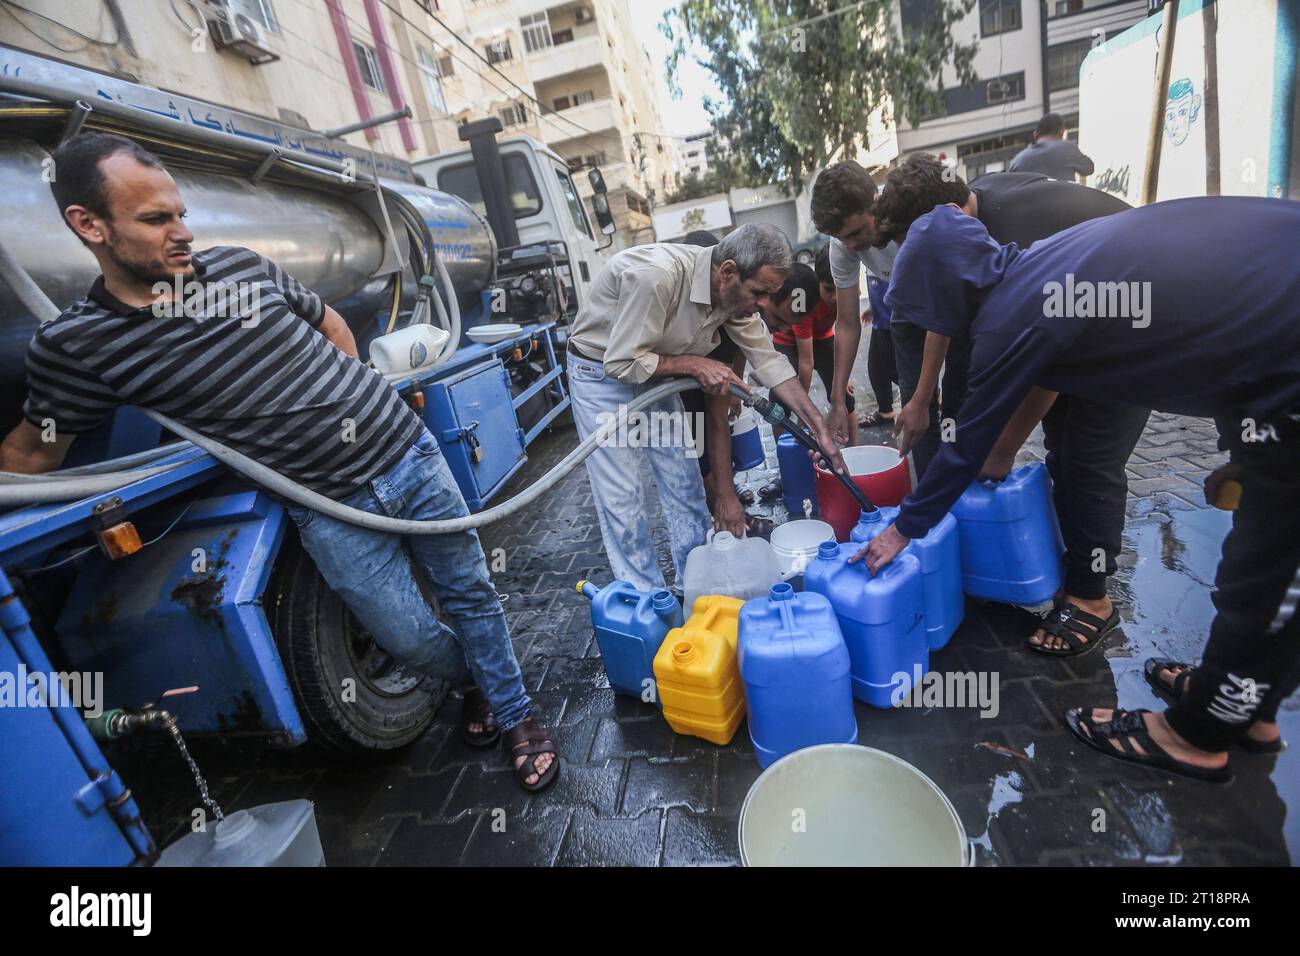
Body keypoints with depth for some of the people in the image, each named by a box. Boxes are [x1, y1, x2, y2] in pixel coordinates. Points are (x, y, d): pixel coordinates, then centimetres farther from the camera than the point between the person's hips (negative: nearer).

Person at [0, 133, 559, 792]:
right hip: (333, 509, -2)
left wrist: (345, 402, 11)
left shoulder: (241, 265, 3)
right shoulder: (73, 345, -4)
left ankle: (515, 715, 31)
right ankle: (477, 684, 36)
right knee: (410, 638, 0)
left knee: (470, 593, 10)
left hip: (407, 453, 3)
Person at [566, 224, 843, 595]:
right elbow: (622, 362, -30)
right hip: (601, 372, -7)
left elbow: (769, 361, -4)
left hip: (654, 373, 7)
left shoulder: (736, 292, -11)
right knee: (622, 496, -6)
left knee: (684, 481, 7)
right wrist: (695, 364, -24)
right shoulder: (657, 275, -35)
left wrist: (820, 429, -6)